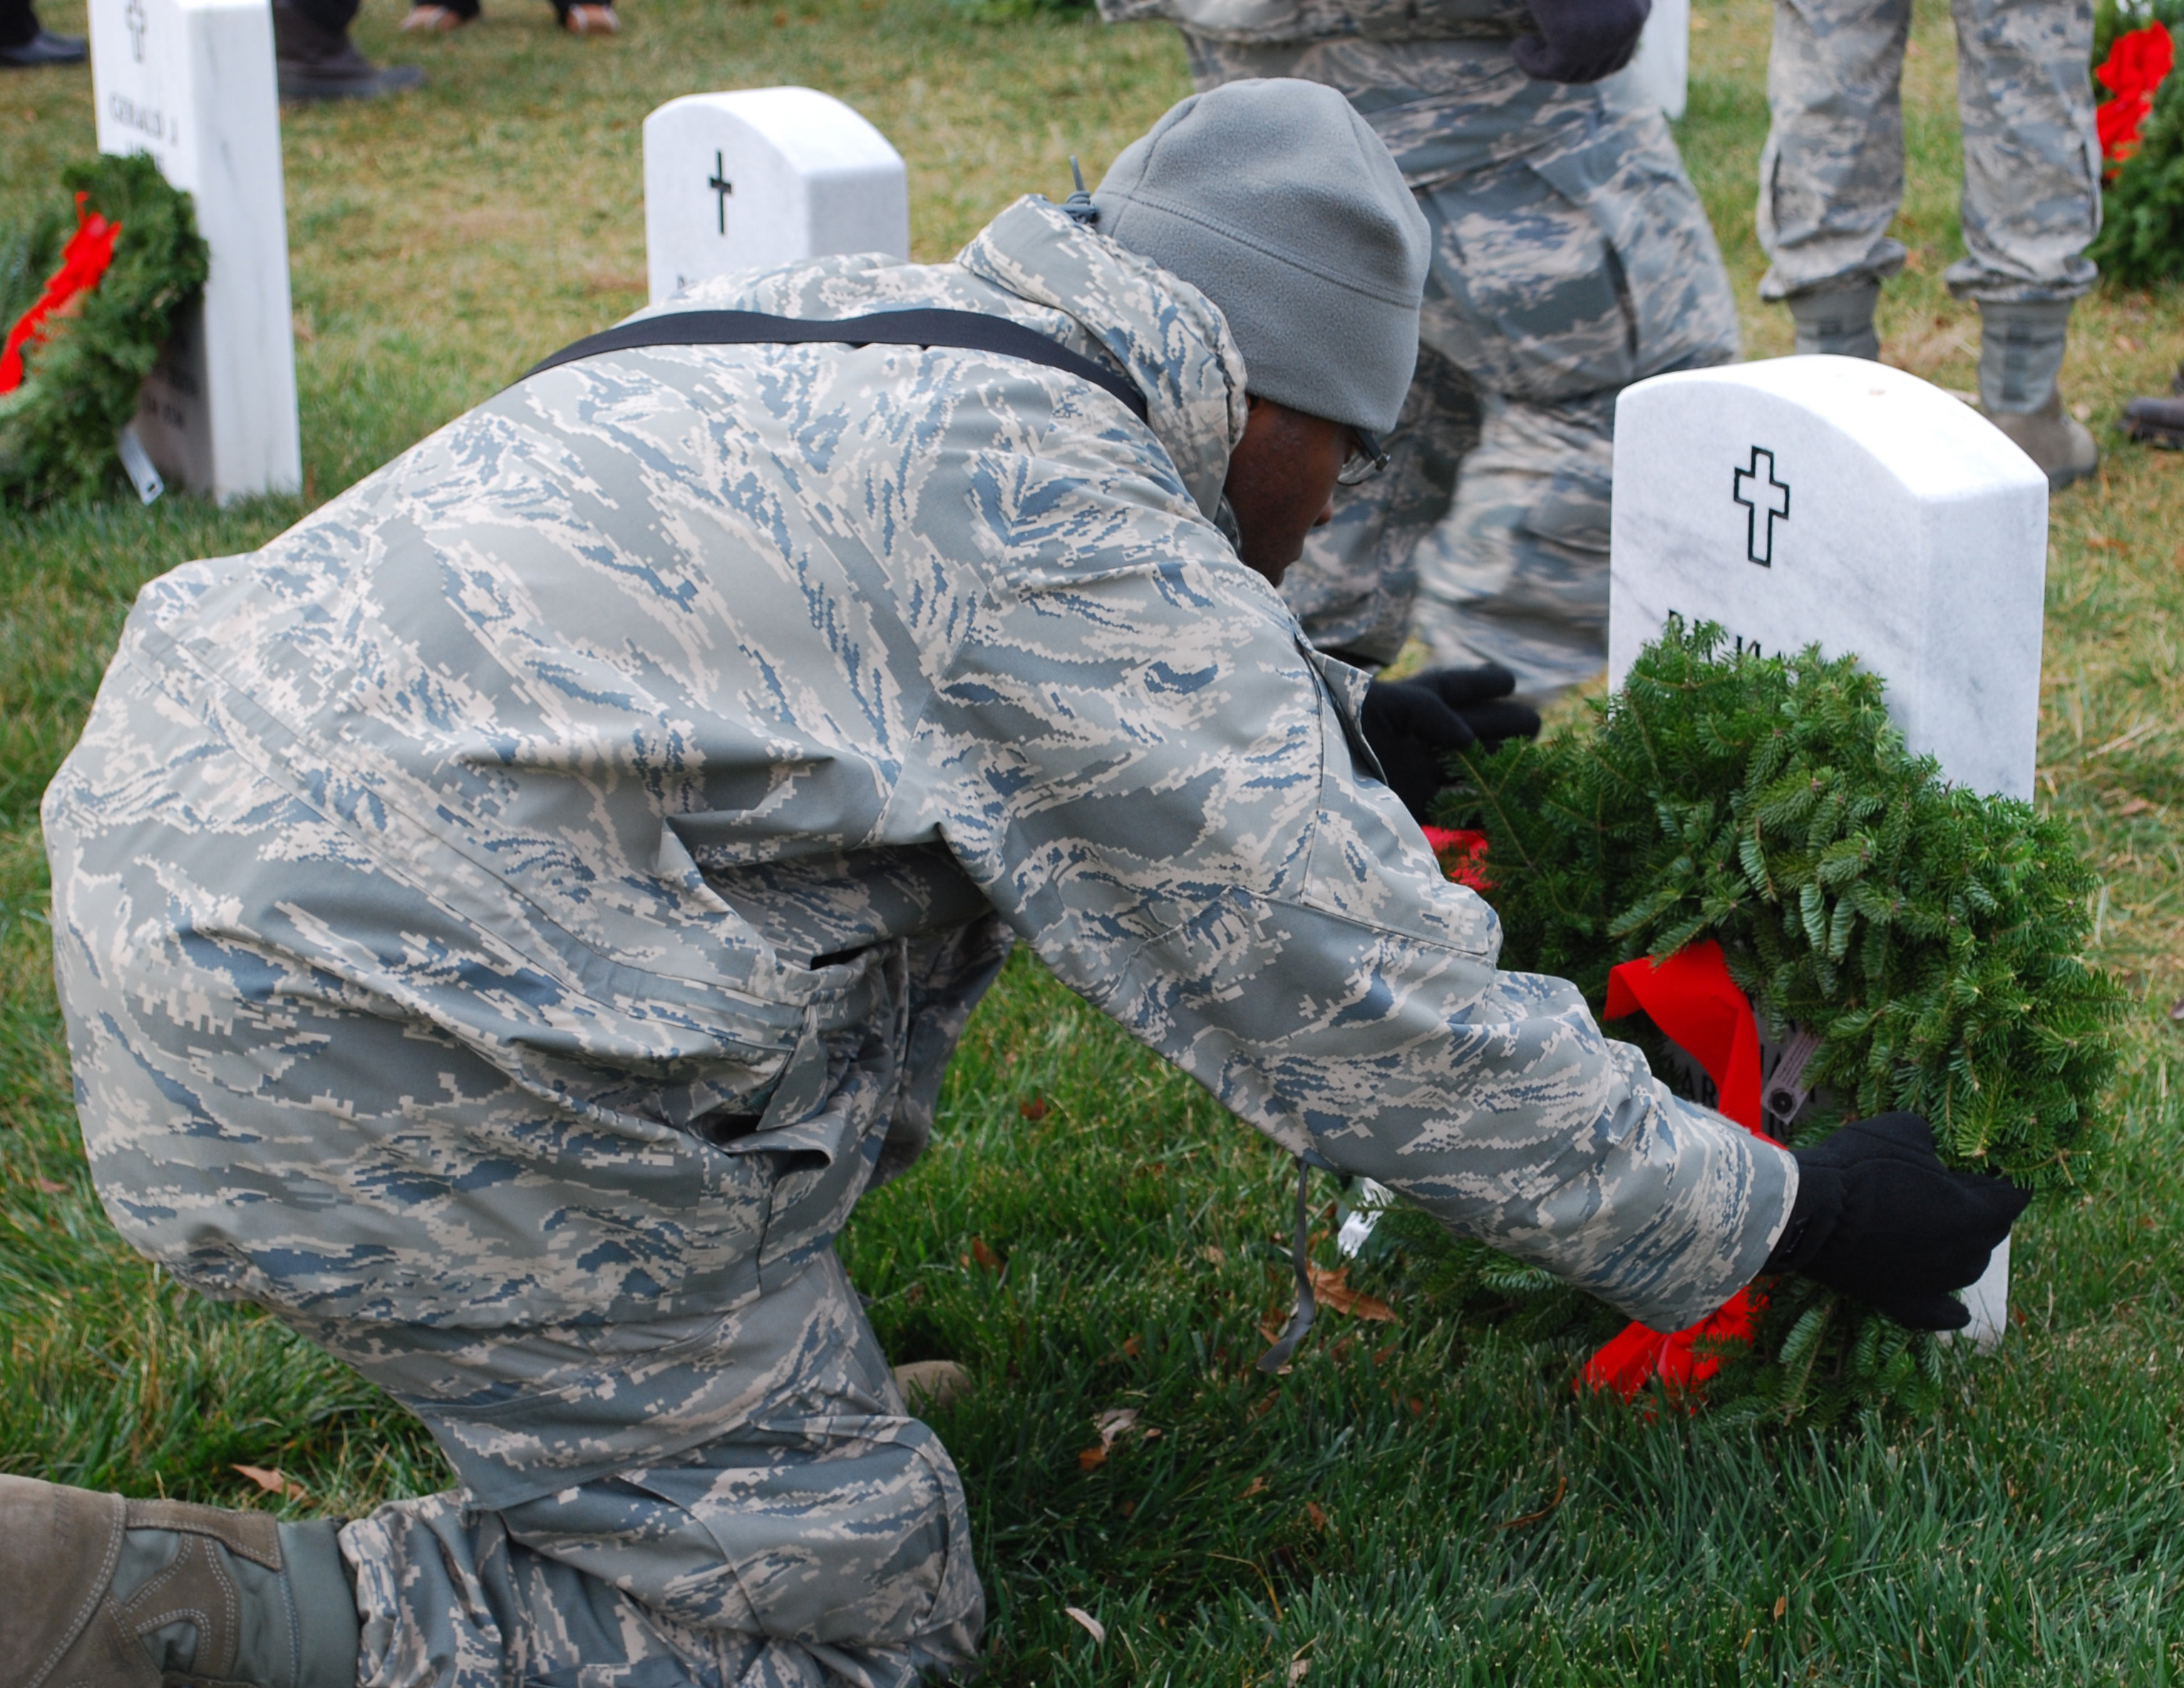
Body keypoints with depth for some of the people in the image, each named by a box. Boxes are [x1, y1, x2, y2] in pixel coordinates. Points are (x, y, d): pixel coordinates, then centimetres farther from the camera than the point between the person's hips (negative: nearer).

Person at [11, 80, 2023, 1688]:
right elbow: (1376, 1008, -9)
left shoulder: (860, 328, 15)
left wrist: (1335, 721, 46)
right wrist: (1779, 1215, 2)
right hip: (369, 1044, -10)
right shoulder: (1064, 513, -12)